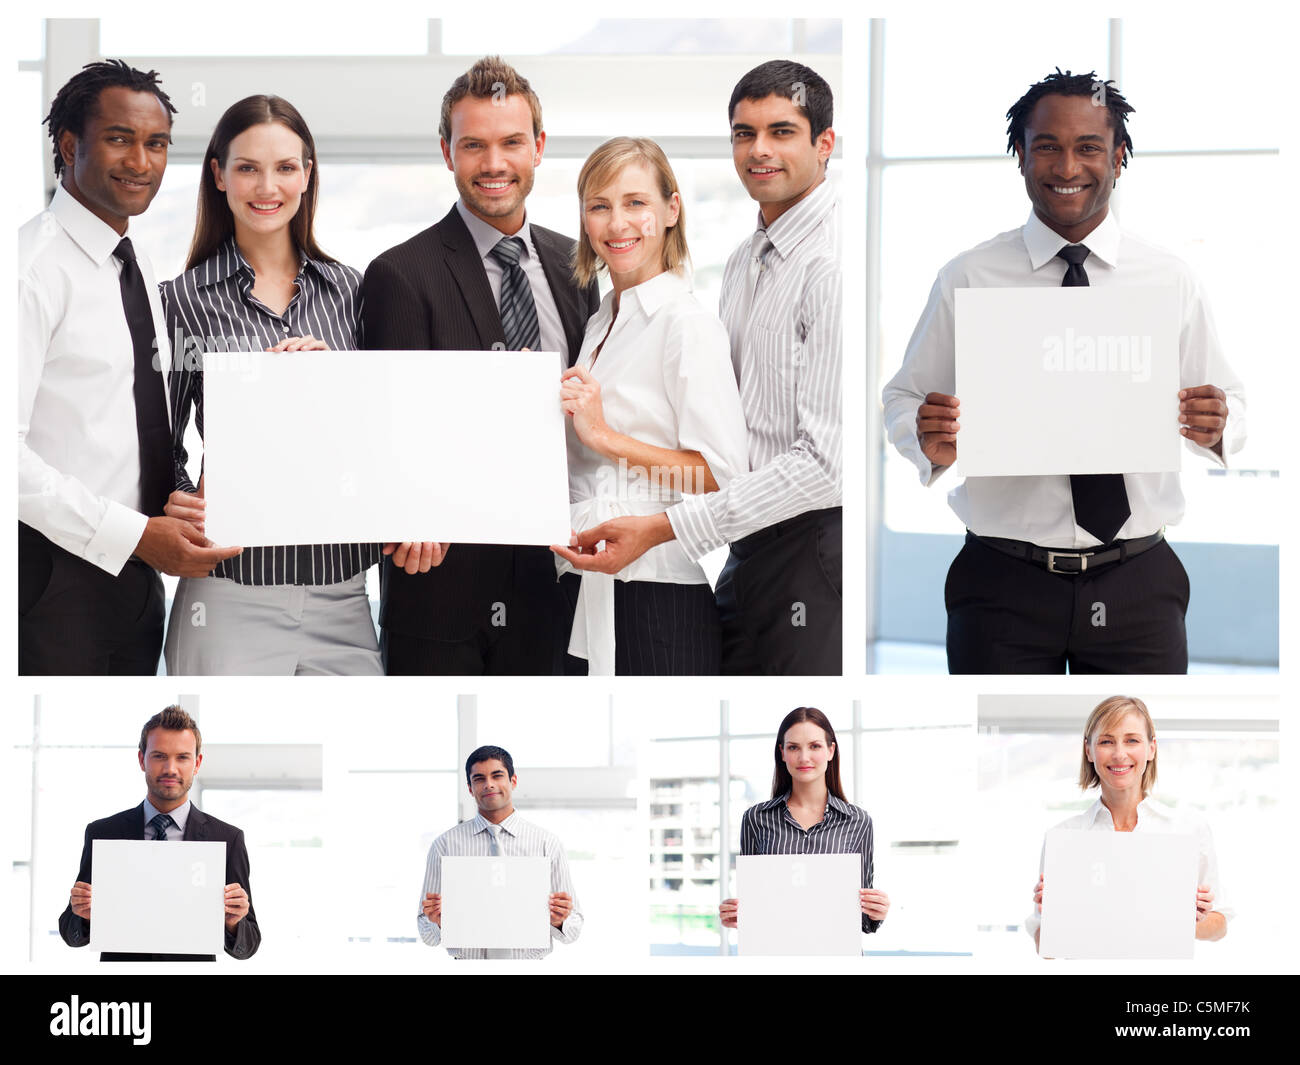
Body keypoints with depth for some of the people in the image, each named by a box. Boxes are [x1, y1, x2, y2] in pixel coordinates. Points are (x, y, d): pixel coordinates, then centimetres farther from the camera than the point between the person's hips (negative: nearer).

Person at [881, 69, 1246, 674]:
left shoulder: (1172, 283, 7)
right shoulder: (967, 280, 3)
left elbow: (1227, 405, 12)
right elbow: (902, 400, 6)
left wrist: (1215, 426, -12)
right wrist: (927, 439, -17)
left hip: (1138, 586, 1)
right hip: (1004, 588, -1)